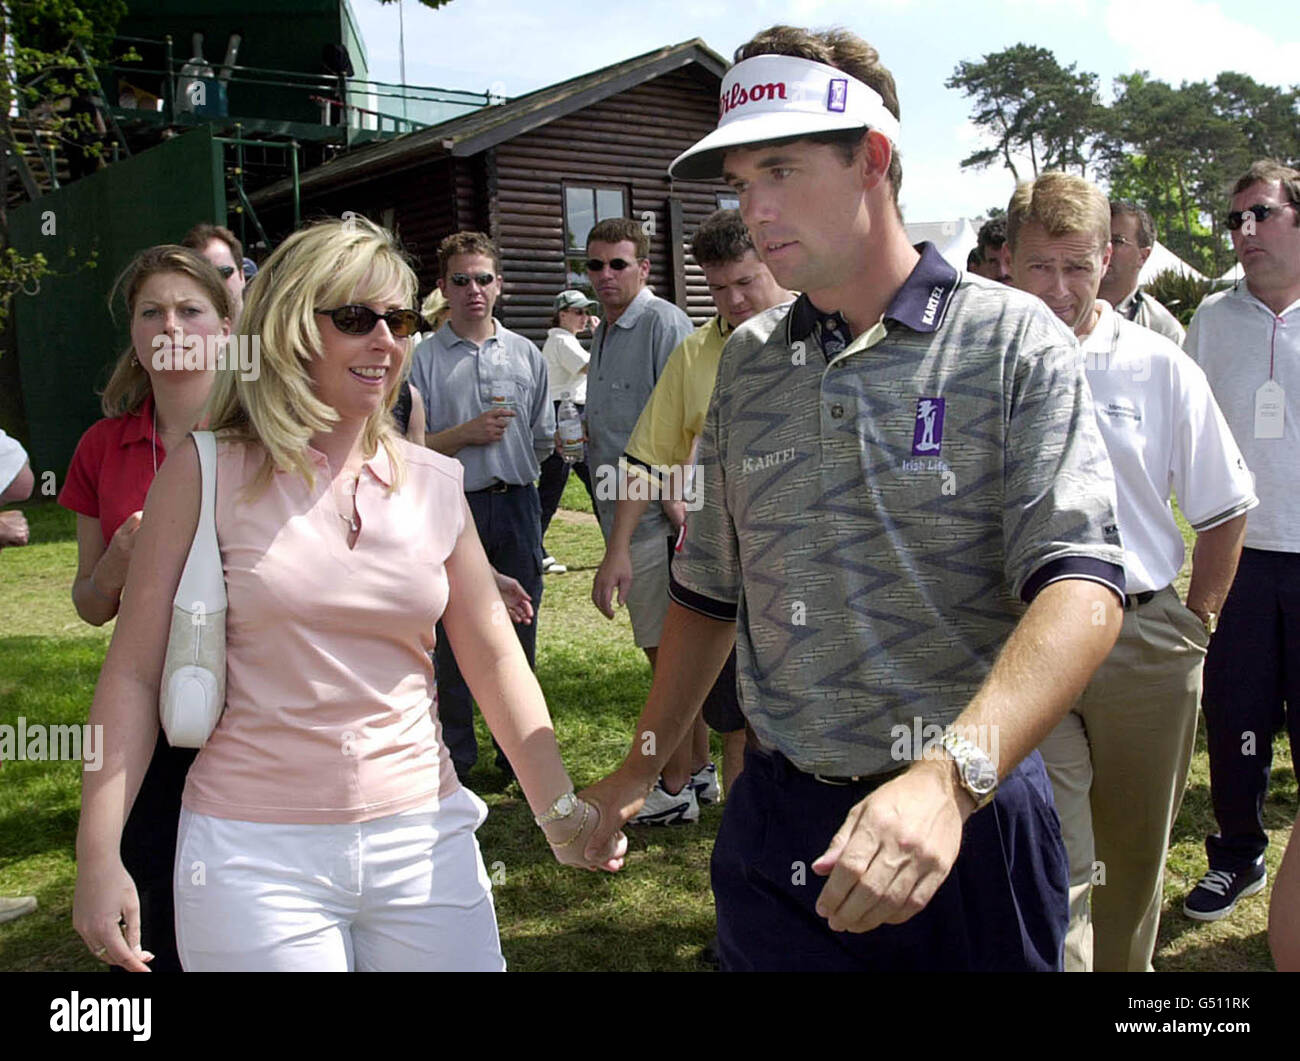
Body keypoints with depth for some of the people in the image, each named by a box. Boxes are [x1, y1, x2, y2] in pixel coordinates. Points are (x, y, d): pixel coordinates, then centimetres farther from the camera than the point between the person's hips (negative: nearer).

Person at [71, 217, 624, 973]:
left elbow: (494, 658, 7)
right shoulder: (207, 473, -4)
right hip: (254, 853, -2)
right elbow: (134, 673, -3)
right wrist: (100, 856, -7)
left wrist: (559, 807, 1)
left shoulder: (435, 483, 4)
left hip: (425, 843, 3)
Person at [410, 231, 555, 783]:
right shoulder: (423, 358, -1)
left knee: (518, 631, 10)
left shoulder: (526, 354, 9)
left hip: (516, 508, 3)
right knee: (452, 638, 4)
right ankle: (455, 757, 18)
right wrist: (466, 434, -13)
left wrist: (515, 481, 9)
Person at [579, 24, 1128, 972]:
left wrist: (949, 778, -34)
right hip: (774, 818, 4)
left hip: (970, 818, -3)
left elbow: (1082, 590, -21)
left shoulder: (1012, 343, -9)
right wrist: (644, 765, 10)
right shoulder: (746, 363, 6)